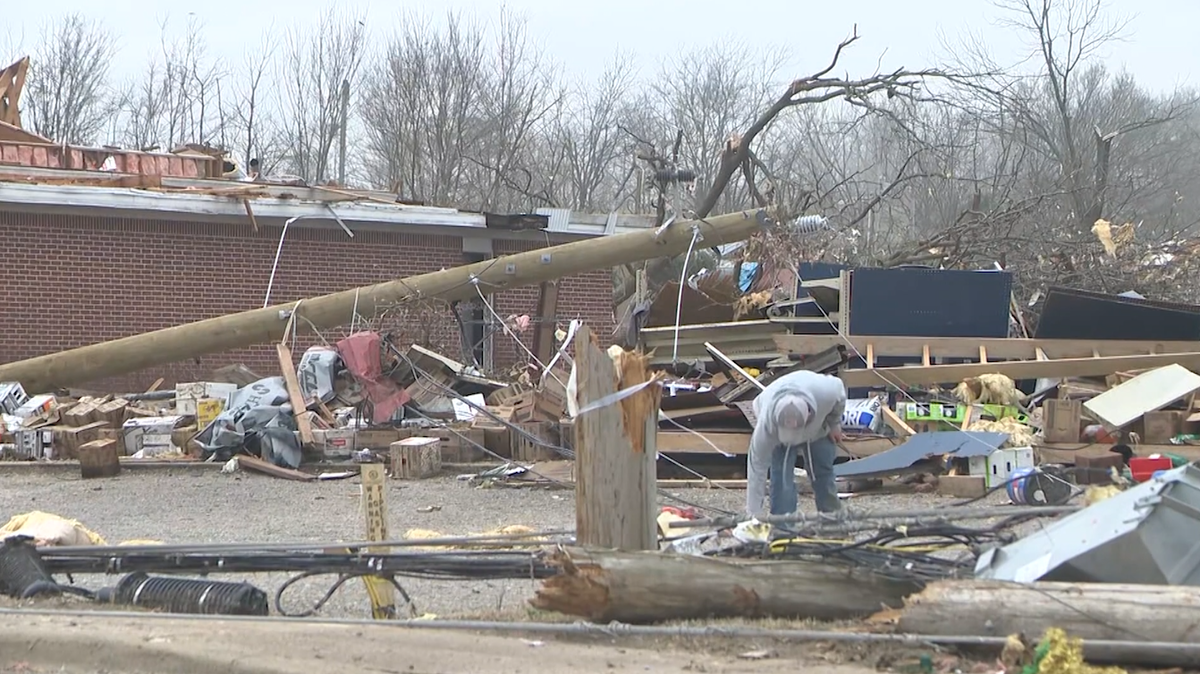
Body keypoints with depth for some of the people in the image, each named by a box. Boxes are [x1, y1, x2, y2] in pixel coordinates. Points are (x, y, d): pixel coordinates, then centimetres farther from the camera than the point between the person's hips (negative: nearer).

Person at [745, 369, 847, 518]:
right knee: (781, 478, -16)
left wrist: (834, 424, -5)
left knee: (823, 472, 9)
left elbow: (839, 387, -17)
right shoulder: (766, 423, -45)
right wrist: (754, 515, -36)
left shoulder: (826, 393, -45)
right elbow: (757, 468, -37)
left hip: (818, 425, 2)